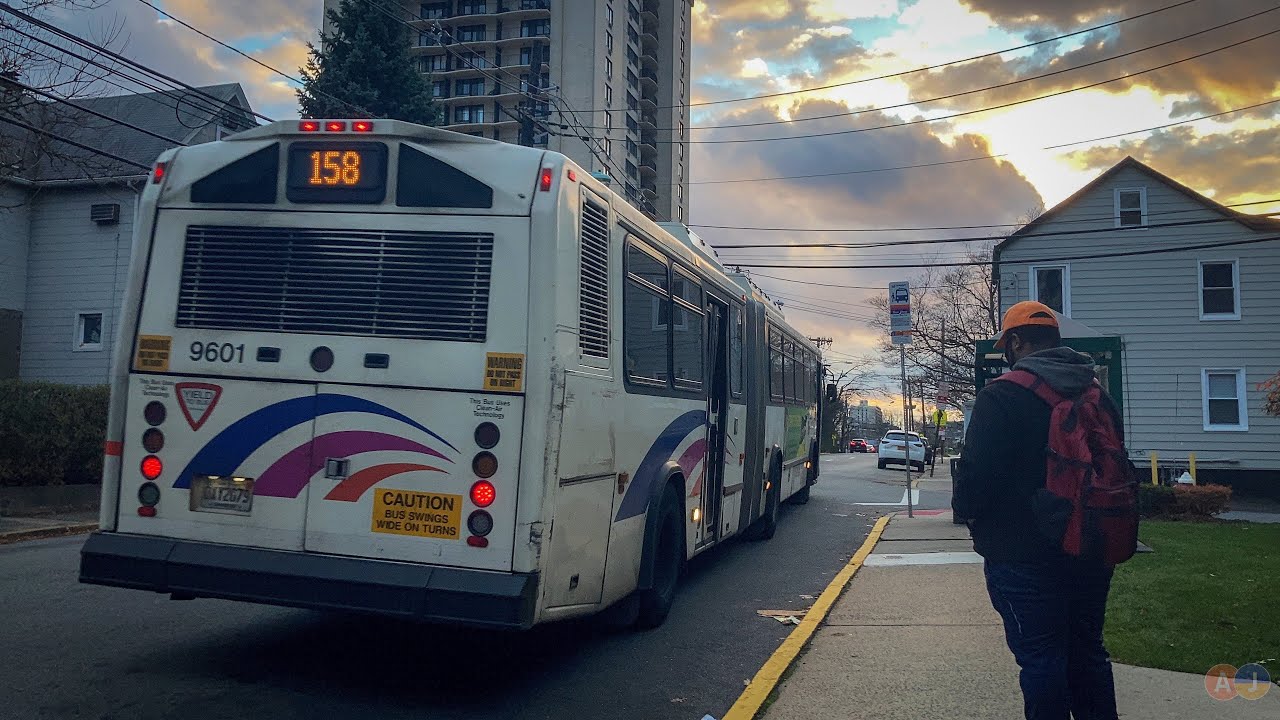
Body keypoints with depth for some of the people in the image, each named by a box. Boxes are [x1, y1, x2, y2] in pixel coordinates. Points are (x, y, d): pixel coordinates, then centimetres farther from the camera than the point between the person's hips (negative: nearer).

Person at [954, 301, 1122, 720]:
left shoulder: (1001, 397, -16)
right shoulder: (1099, 398, 7)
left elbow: (977, 474, -19)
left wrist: (964, 508, 2)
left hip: (1023, 556, -7)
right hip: (1091, 553, 7)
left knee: (1041, 658, 4)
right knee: (1087, 651, 20)